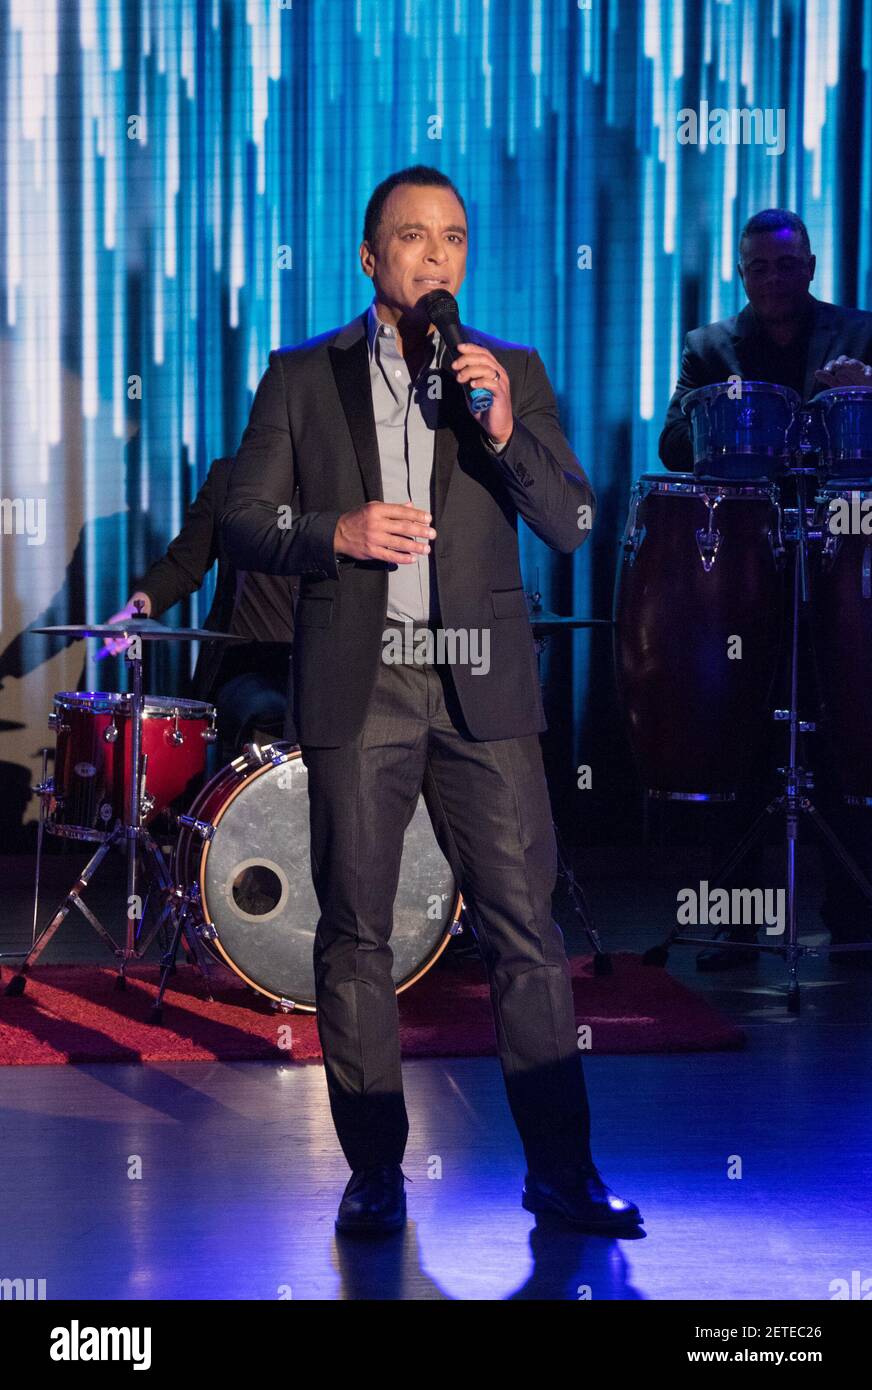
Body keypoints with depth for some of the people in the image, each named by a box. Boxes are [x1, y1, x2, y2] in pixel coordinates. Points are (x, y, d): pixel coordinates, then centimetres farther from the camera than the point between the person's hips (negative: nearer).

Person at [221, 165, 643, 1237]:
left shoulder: (513, 374, 11)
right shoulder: (302, 379, 9)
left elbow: (572, 525, 3)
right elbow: (241, 524, 6)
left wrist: (503, 431, -12)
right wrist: (337, 533, -13)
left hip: (481, 686, 0)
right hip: (356, 687, 0)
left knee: (526, 928, -3)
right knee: (355, 934, 2)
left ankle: (560, 1169, 4)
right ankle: (374, 1173, 10)